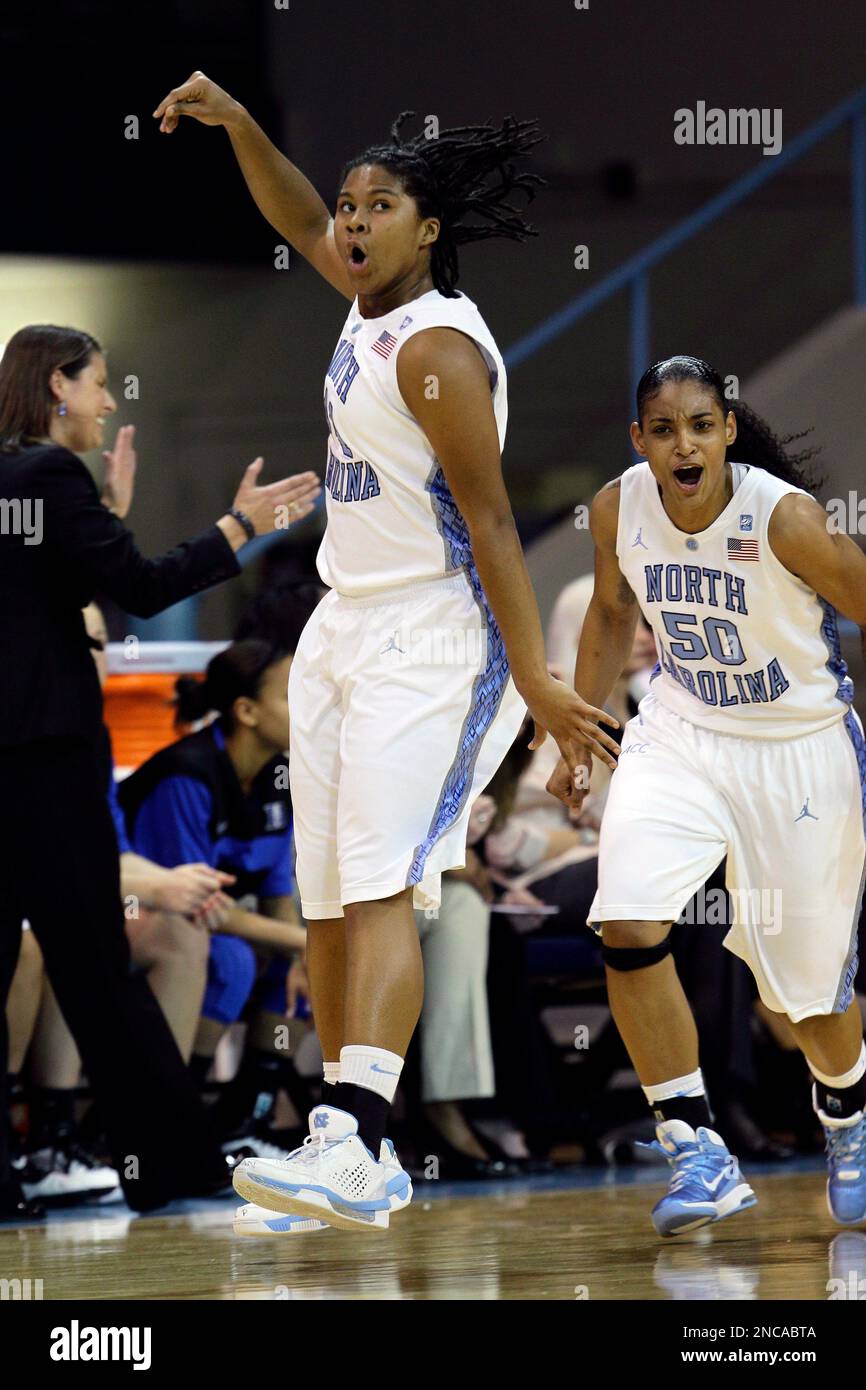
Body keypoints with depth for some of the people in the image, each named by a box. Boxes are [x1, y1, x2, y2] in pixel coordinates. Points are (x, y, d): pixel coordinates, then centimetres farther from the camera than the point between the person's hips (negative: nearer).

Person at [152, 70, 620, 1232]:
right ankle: (348, 1149, 14)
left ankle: (354, 1148, -34)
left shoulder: (435, 348, -17)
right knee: (327, 897, 7)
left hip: (433, 642, -9)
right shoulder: (372, 303, 8)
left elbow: (489, 521, -19)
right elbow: (303, 224, 29)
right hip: (345, 627, 9)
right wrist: (238, 126, 16)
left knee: (378, 884, -22)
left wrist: (535, 680, -22)